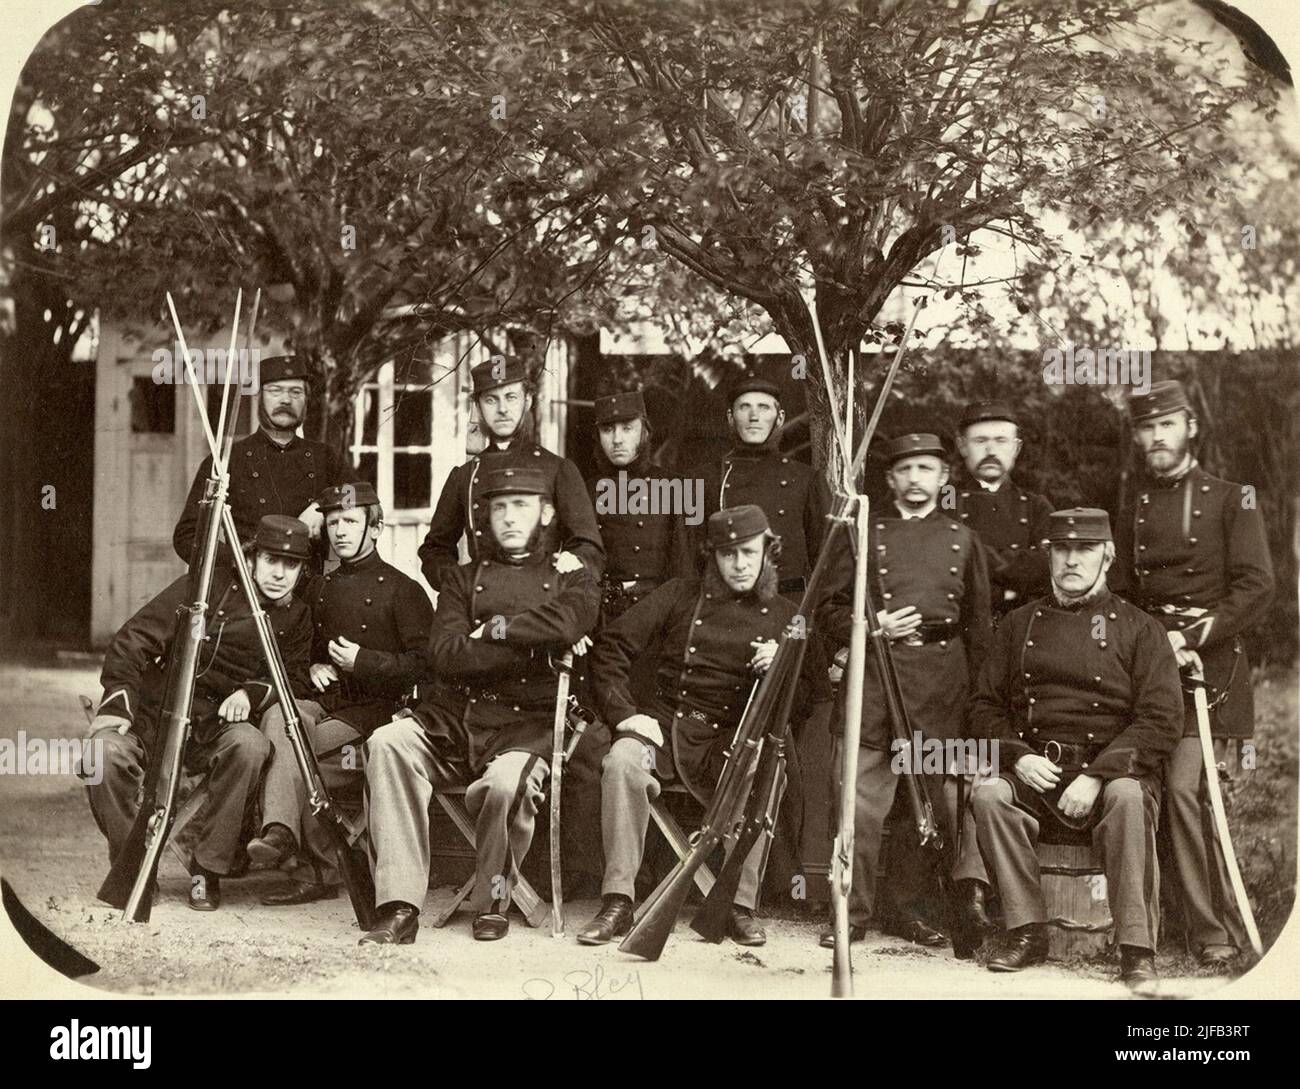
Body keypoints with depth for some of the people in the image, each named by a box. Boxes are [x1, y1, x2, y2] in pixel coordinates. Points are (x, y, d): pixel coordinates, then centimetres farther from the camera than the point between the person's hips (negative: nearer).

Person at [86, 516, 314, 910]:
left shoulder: (296, 618, 9)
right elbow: (135, 638, -6)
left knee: (250, 745, -35)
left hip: (218, 726, 1)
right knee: (107, 750, -33)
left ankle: (207, 869, -18)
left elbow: (295, 681, 2)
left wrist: (253, 692, -20)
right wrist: (116, 701, -19)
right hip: (155, 712, -1)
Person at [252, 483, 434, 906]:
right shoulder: (321, 590, 18)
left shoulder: (402, 589, -3)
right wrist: (315, 668, 8)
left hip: (375, 709, -5)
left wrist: (362, 661, -15)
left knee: (289, 745, -26)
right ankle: (280, 831, -35)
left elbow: (424, 664, -8)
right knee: (279, 714, -27)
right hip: (326, 703, 5)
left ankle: (279, 829, -18)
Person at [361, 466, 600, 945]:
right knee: (386, 743, -28)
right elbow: (446, 654, 1)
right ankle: (400, 908, -28)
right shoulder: (462, 579, 20)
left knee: (505, 783, -35)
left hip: (527, 725, -2)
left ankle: (493, 902, -5)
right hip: (453, 717, 2)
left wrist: (496, 628, -2)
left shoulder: (572, 578, 17)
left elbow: (568, 621, -10)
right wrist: (535, 646, -4)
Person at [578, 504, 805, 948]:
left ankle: (742, 905, -18)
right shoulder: (680, 595, 8)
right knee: (623, 759, -32)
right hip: (665, 721, 0)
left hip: (731, 736, 0)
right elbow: (611, 647, 5)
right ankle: (617, 903, -26)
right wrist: (624, 712, -7)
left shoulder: (785, 618, 10)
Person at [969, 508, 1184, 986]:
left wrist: (1096, 777, -16)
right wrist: (1019, 757, -7)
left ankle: (1137, 949, -27)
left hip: (1113, 772, -3)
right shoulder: (1020, 623, 15)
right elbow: (986, 704, 14)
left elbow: (1162, 721, -5)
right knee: (987, 793, -27)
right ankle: (1027, 932, -16)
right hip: (1035, 773, 3)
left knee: (1127, 797, -35)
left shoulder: (1139, 628, 5)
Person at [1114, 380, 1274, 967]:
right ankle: (1225, 927, 16)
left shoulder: (1232, 499, 2)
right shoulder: (1130, 508, 14)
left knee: (1183, 786, -16)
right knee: (1191, 792, 5)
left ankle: (1211, 929, -7)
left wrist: (1190, 638, -13)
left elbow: (1255, 587, -5)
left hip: (1212, 661, -4)